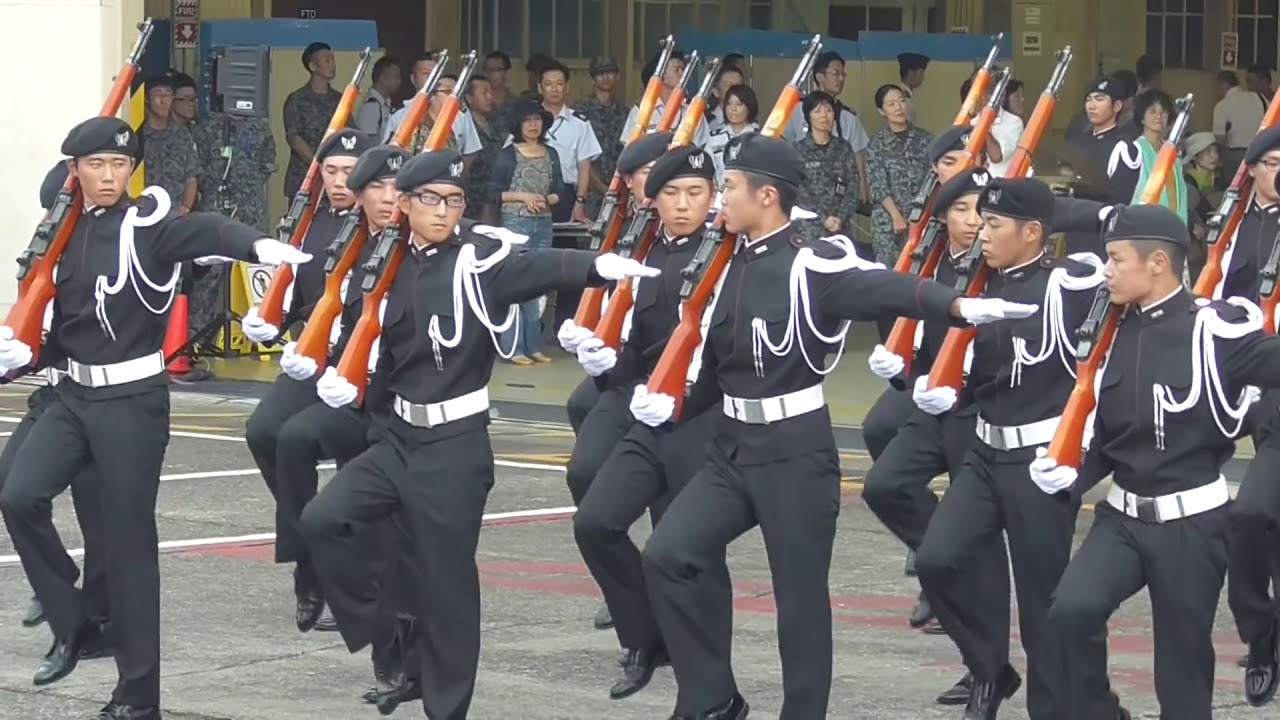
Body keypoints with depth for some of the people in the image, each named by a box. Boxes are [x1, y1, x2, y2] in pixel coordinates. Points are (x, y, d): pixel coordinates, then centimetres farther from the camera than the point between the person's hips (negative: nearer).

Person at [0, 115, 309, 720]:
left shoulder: (146, 224, -10)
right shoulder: (68, 234, 9)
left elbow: (206, 233, -32)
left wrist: (258, 245, -52)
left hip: (133, 399, -6)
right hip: (75, 395, 6)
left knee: (128, 538, -2)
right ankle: (72, 624, 8)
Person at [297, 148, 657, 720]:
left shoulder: (479, 259, -10)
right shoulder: (397, 267, 7)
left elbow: (541, 269, -28)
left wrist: (598, 266, -45)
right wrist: (351, 390, 3)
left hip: (455, 446, -6)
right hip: (398, 437, 6)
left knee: (445, 583, -1)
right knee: (321, 521, -7)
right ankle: (387, 641, 9)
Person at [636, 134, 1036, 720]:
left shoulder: (812, 264, -14)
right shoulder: (732, 267, 10)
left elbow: (888, 290, -30)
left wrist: (959, 306, -47)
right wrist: (670, 405, 4)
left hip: (795, 453, -7)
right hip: (733, 448, 7)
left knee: (800, 596, 1)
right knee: (668, 557, -2)